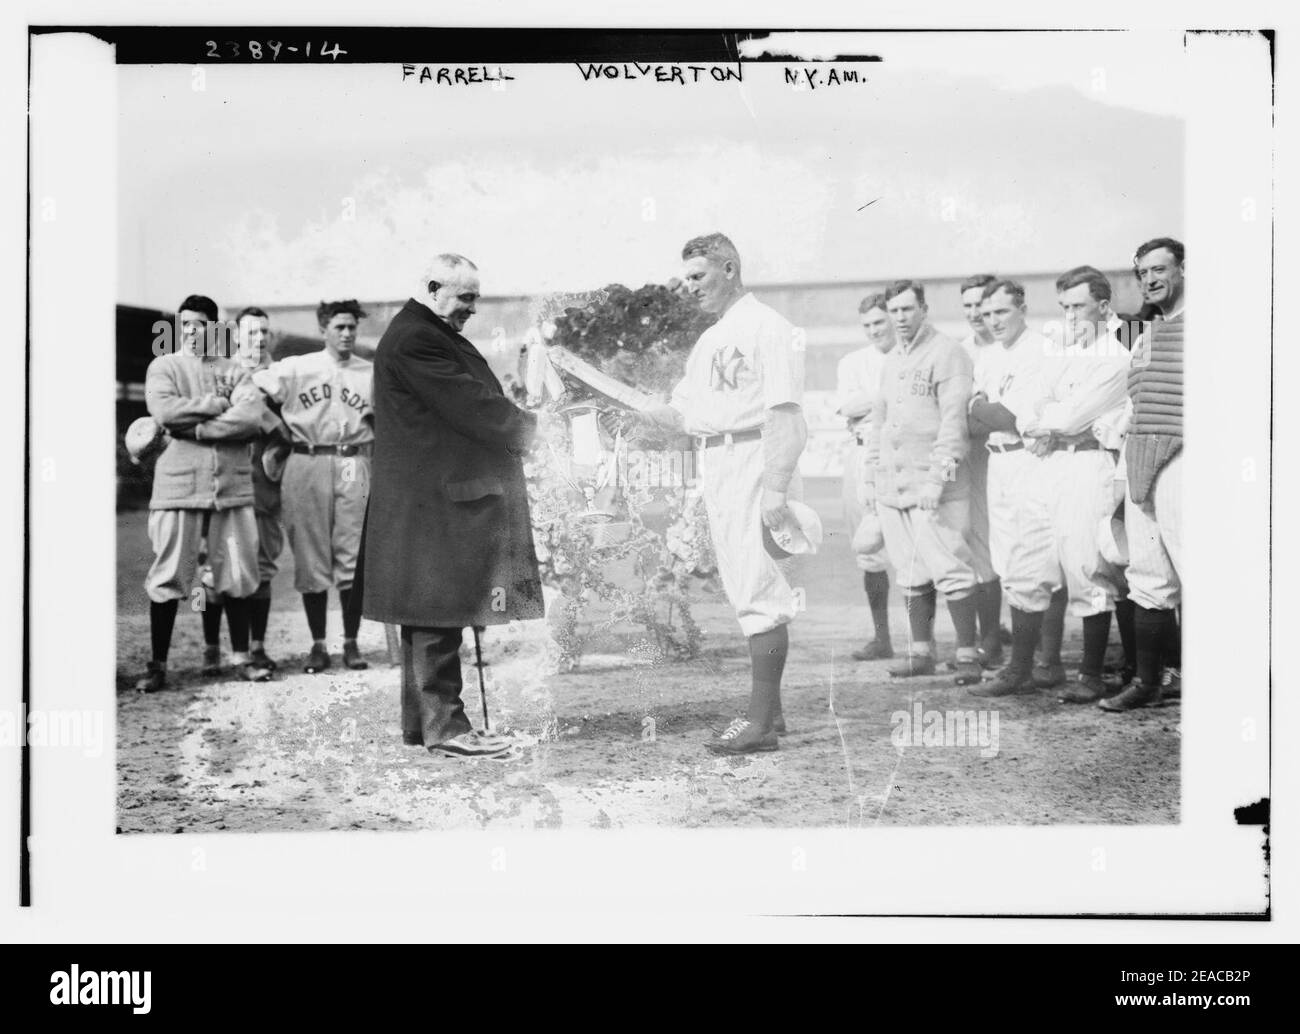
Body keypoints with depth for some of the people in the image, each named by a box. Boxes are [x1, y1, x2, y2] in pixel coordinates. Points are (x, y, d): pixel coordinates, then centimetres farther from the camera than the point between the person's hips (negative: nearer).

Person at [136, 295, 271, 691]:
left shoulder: (233, 371, 13)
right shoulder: (163, 367, 8)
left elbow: (251, 417, -6)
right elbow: (165, 410, -12)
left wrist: (196, 426, -11)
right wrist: (214, 404, -6)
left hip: (232, 485, 2)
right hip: (178, 487, -2)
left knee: (237, 574, 5)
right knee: (168, 577, -1)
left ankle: (240, 656, 16)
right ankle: (158, 664, 7)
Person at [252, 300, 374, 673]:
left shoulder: (370, 373, 10)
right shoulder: (294, 368, 6)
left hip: (353, 466, 1)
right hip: (306, 464, -1)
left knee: (353, 556, -1)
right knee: (310, 557, 1)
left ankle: (351, 643, 7)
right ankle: (318, 645, 9)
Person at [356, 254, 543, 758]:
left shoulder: (433, 335, 20)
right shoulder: (413, 341, -15)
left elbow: (473, 401, 19)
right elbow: (471, 406, -18)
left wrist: (519, 426, 5)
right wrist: (529, 428, -7)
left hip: (435, 498, 11)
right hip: (432, 500, -11)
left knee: (430, 616, 13)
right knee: (438, 609, -7)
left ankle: (423, 721, 19)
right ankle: (442, 725, -3)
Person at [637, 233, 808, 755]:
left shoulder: (767, 327, -9)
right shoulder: (710, 340, 21)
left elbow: (785, 413, -17)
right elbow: (682, 411, 21)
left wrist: (776, 487, -24)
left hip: (753, 462, -9)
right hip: (714, 466, 9)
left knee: (758, 591, -10)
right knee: (746, 591, 11)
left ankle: (761, 722, -8)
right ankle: (769, 710, 18)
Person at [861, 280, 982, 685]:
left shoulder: (946, 354, -5)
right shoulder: (891, 362, 20)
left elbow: (954, 419, -12)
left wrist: (938, 476, -19)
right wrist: (869, 477, 20)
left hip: (933, 484, -7)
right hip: (892, 484, 7)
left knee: (949, 568, -9)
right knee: (910, 572, 9)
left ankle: (968, 654, -4)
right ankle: (921, 651, 16)